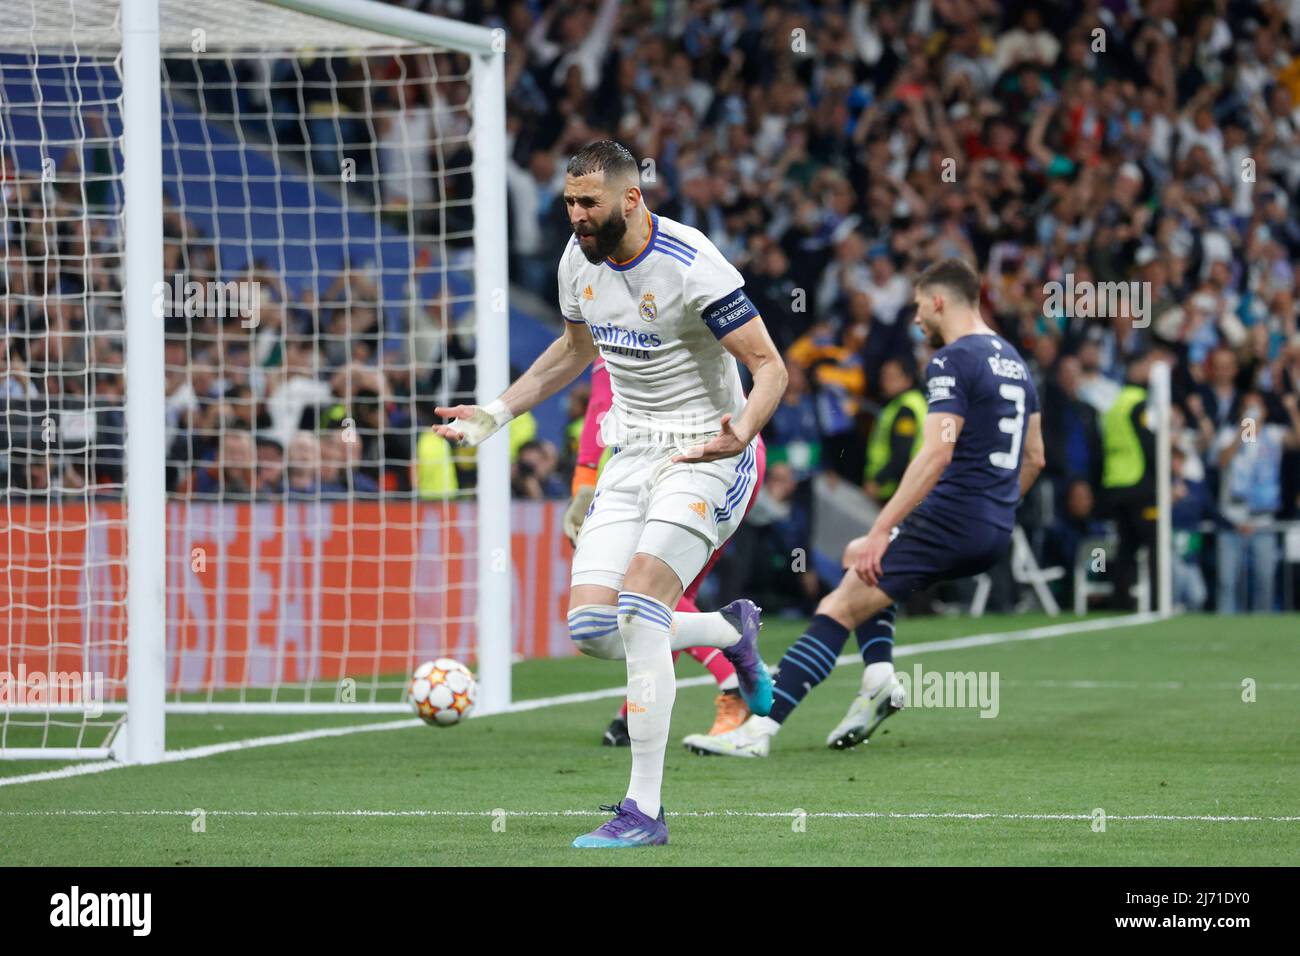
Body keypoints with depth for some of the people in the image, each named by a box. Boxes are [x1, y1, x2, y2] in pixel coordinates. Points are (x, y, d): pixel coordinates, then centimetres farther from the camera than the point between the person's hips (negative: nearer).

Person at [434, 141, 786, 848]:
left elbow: (769, 366, -17)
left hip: (707, 455, -7)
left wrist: (739, 435, -37)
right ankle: (730, 632, 24)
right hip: (631, 456, 7)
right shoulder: (579, 260, 2)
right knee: (590, 627, -5)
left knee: (639, 607, -23)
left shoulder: (692, 267, -20)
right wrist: (494, 414, 16)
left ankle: (644, 810, -20)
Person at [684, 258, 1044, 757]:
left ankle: (759, 729, -16)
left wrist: (881, 531, -23)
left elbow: (937, 454, -22)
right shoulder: (1013, 361, 16)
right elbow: (1034, 458, 21)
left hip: (950, 522, -9)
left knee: (837, 610, -9)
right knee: (858, 558, 27)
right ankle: (880, 675, 8)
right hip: (993, 537, 9)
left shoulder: (952, 361, -12)